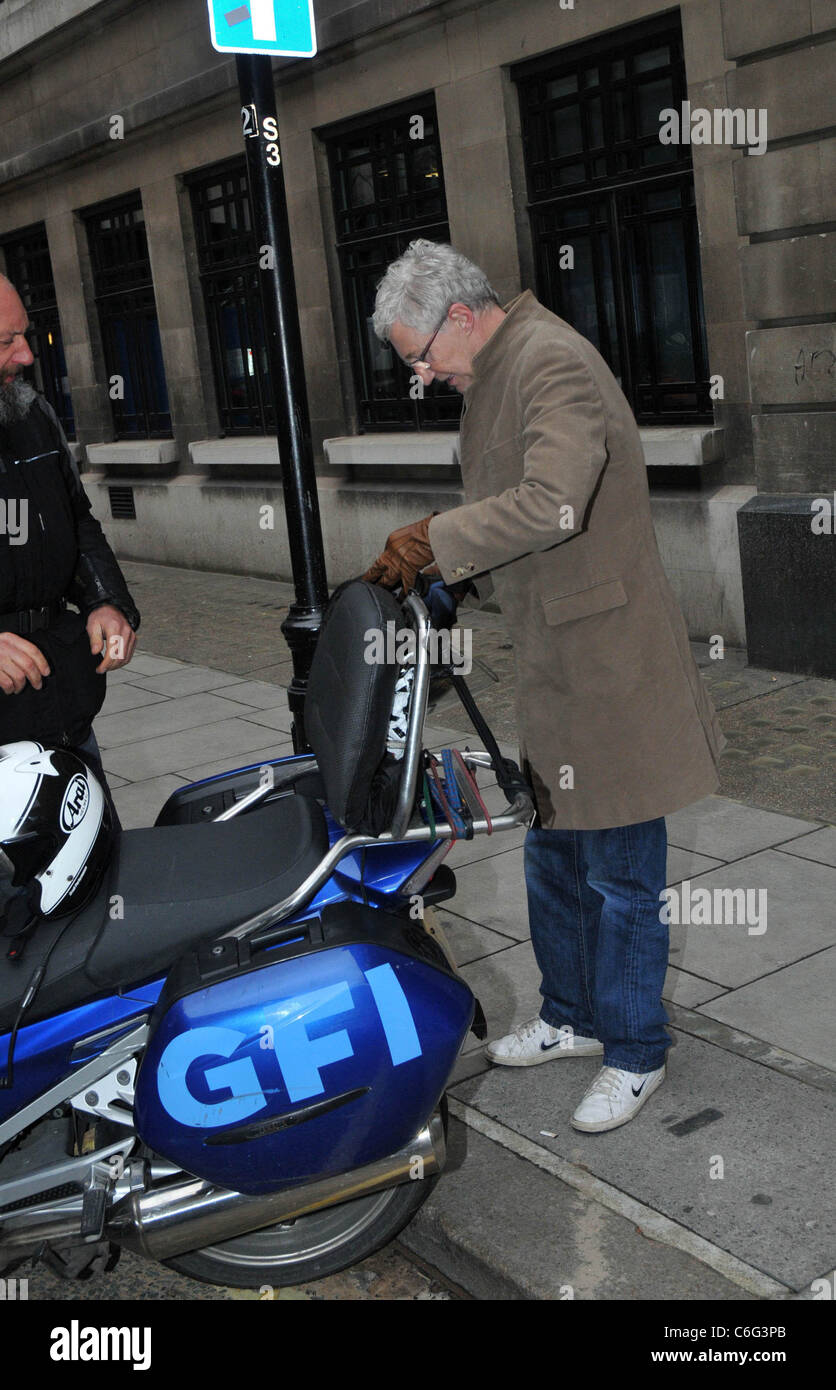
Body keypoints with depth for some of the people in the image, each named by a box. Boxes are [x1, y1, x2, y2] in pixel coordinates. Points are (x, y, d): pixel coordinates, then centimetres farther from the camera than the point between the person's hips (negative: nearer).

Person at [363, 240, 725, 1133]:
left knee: (619, 873, 2)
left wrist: (432, 540, -22)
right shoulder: (492, 373, 13)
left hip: (609, 666, -10)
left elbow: (550, 505, -33)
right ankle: (572, 1018, 37)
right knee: (554, 856, 20)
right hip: (552, 664, 10)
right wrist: (425, 564, 4)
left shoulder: (554, 364, -19)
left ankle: (634, 1053, 19)